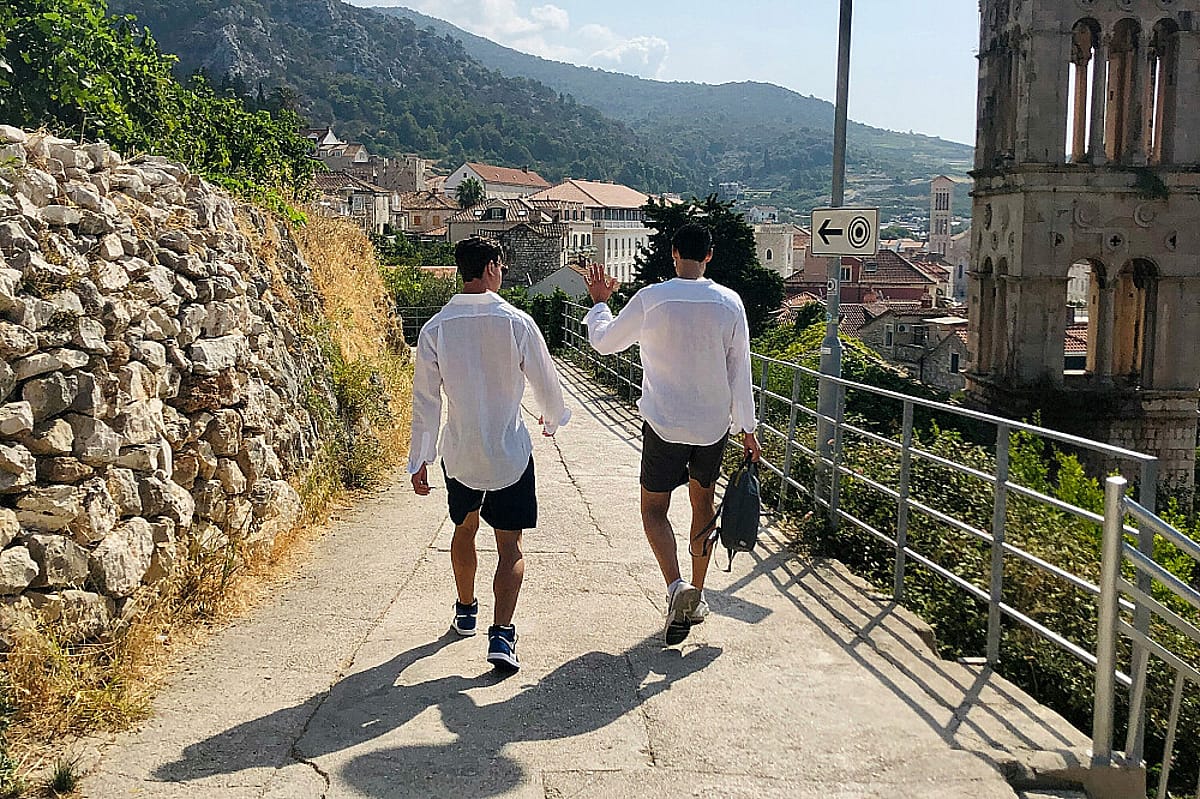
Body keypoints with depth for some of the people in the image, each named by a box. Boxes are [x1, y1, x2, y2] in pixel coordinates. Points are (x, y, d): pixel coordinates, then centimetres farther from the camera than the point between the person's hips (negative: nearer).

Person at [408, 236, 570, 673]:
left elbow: (426, 400, -3)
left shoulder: (435, 328, -7)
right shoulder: (517, 322, -12)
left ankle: (465, 612, 41)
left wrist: (420, 459, 5)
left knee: (464, 528, 25)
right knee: (510, 545, 5)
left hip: (459, 453, 3)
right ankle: (501, 633, -9)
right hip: (510, 453, -3)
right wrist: (553, 418, 20)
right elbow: (545, 382, -2)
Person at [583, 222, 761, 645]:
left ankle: (676, 586, -15)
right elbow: (740, 371, 0)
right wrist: (747, 428, 9)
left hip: (665, 424, -3)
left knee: (654, 508, 9)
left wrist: (599, 302, 23)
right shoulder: (729, 302, -5)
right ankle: (697, 597, 27)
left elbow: (604, 341, 3)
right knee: (703, 500, 19)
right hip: (714, 424, 3)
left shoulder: (651, 298, -10)